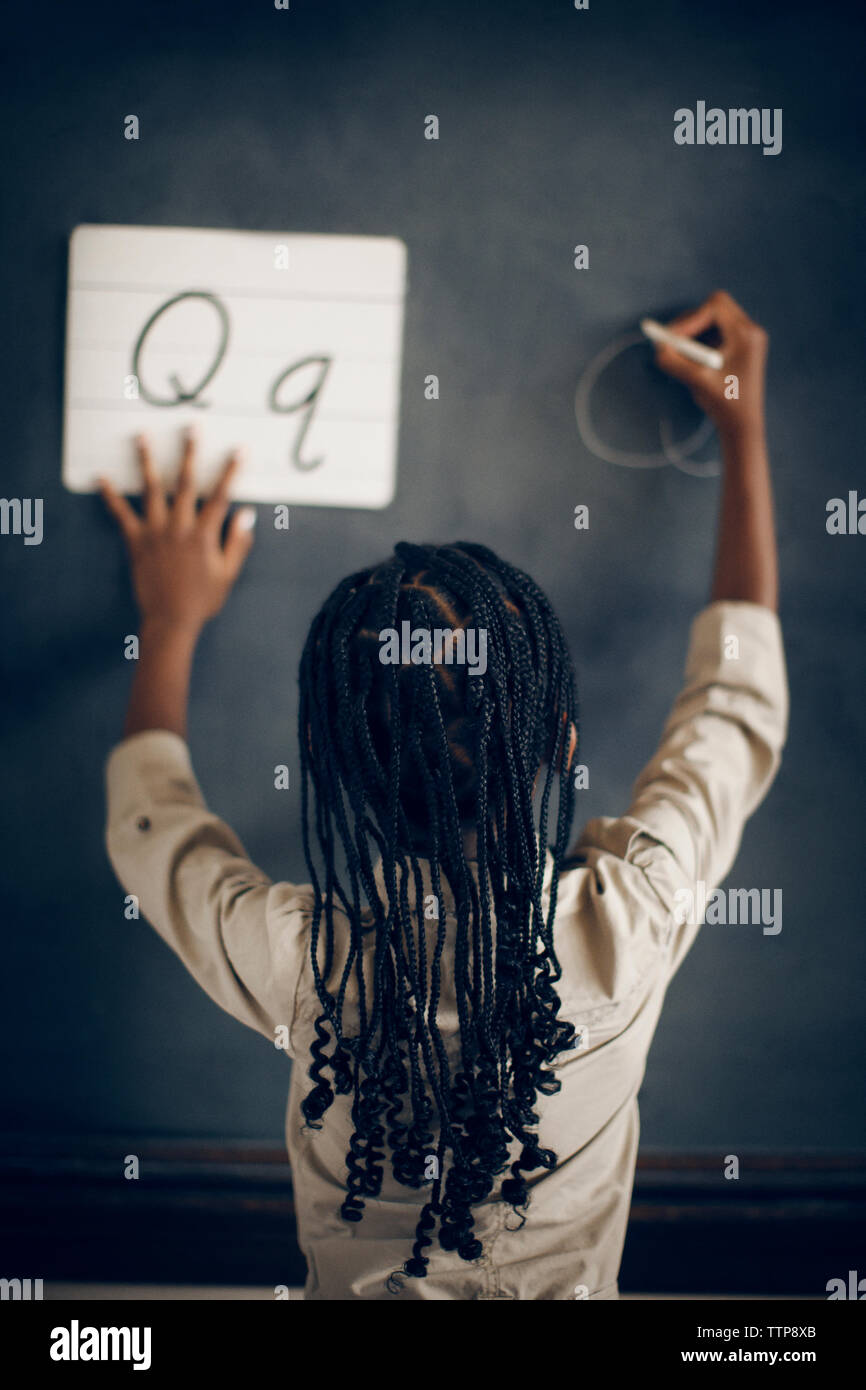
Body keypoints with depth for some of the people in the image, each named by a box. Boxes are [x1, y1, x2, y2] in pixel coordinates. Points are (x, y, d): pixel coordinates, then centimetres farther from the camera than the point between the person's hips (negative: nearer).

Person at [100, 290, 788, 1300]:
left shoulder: (298, 961, -28)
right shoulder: (628, 922, -27)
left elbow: (147, 819, -5)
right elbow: (739, 701, -8)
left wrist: (173, 622, 8)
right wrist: (743, 427, 1)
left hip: (356, 1291, -1)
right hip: (569, 1289, 1)